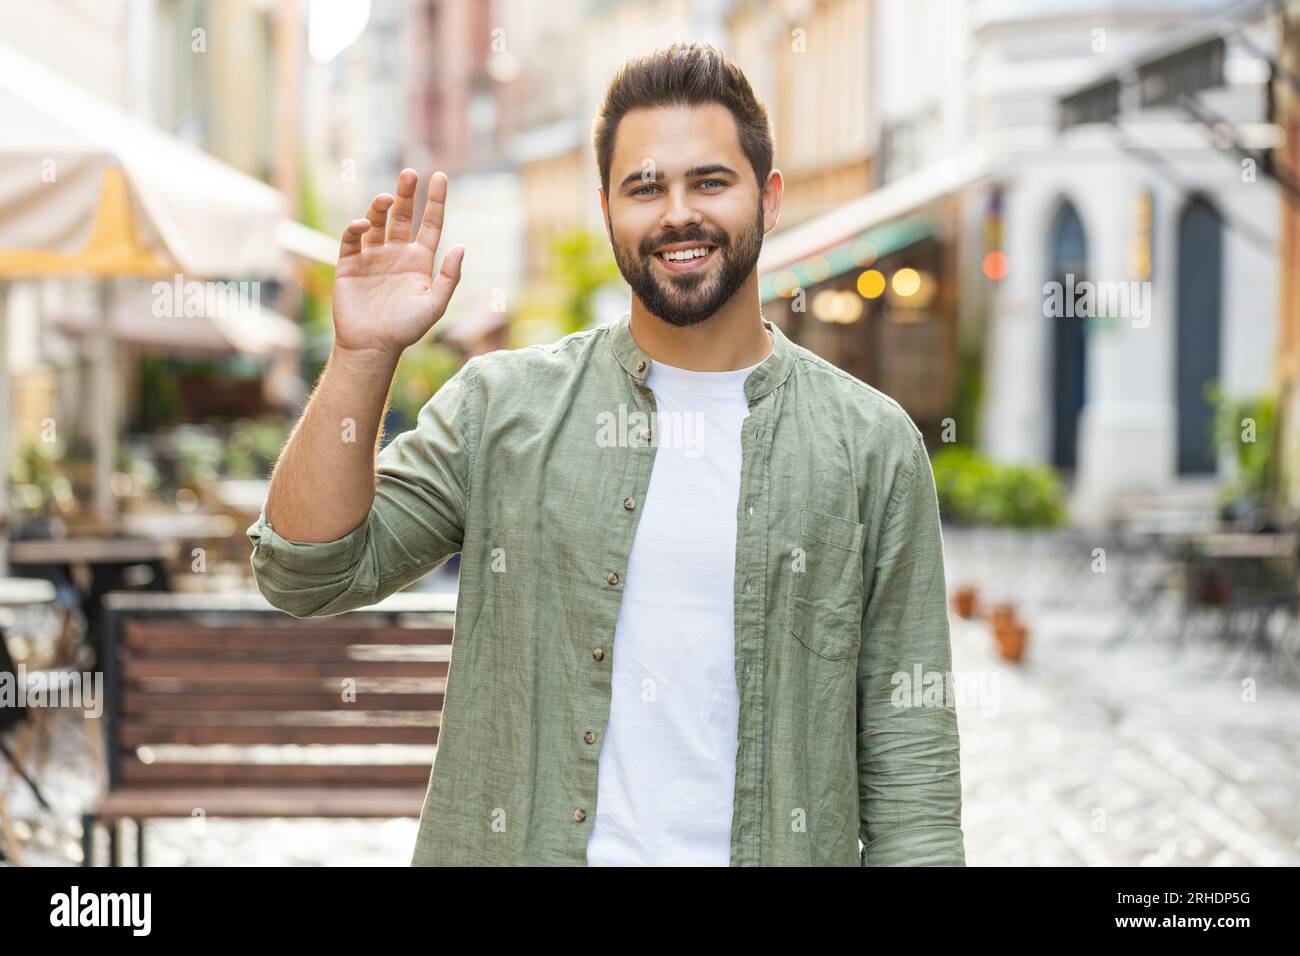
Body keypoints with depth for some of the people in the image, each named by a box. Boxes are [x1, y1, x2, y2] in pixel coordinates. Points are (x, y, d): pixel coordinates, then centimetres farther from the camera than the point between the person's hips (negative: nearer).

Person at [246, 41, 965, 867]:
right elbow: (307, 573, -5)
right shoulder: (502, 407, 1)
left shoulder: (872, 445, 0)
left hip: (769, 846, 0)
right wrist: (362, 356, -14)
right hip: (514, 846, 0)